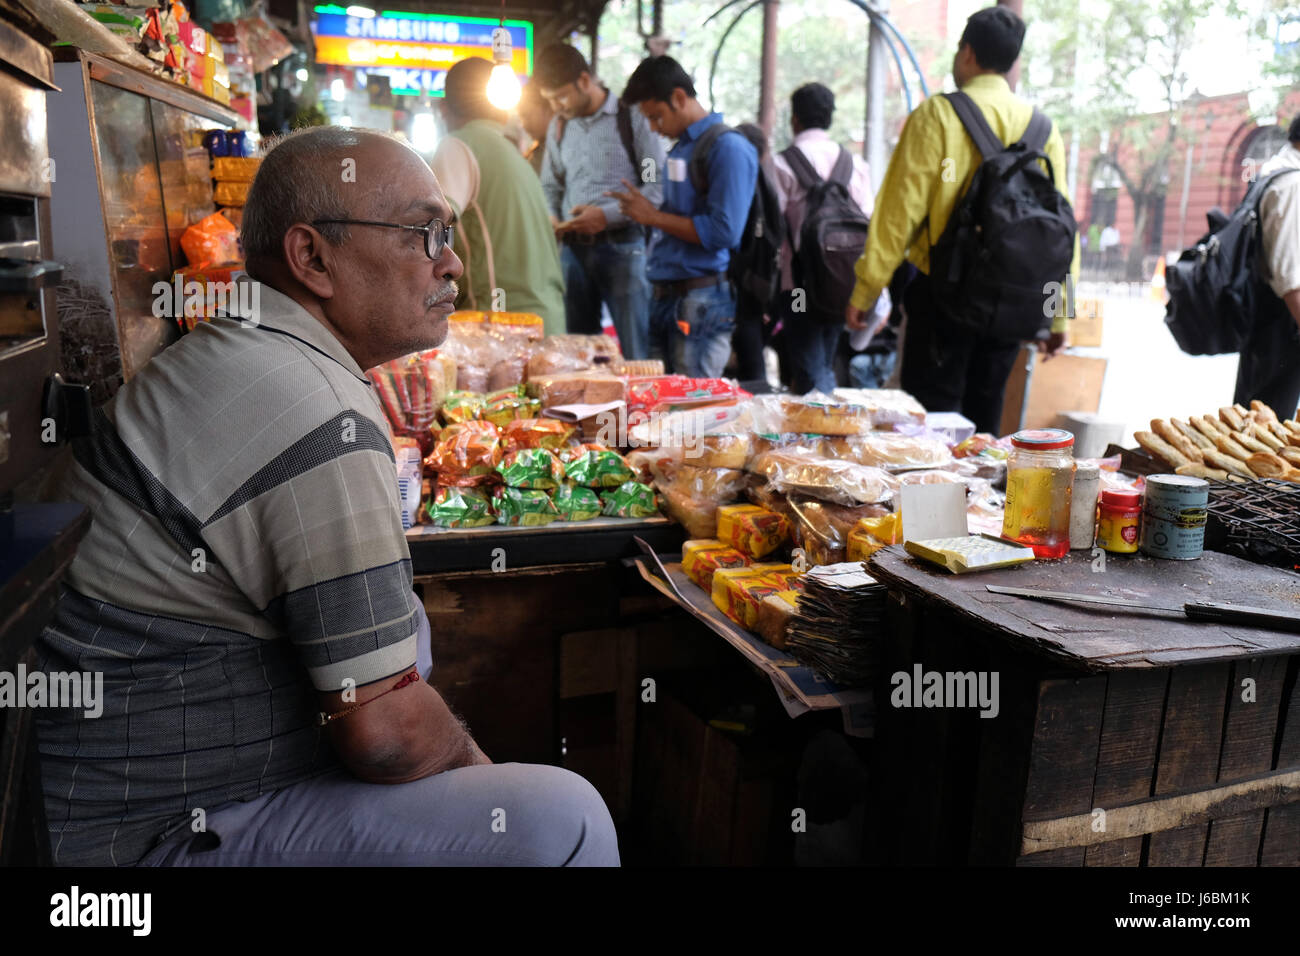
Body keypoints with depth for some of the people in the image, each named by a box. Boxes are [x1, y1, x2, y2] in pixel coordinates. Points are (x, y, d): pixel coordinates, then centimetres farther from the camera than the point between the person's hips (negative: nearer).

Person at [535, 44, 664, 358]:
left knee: (636, 355, -5)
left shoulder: (631, 117, -2)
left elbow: (658, 185, -7)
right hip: (573, 248, 5)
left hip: (622, 246, -5)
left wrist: (607, 215, -15)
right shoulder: (558, 127, 16)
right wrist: (550, 219, 4)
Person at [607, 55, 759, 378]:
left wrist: (654, 217, -10)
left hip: (701, 303, -8)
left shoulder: (727, 148, -9)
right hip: (666, 297, 8)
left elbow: (724, 231, -18)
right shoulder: (680, 148, 19)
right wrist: (642, 209, 7)